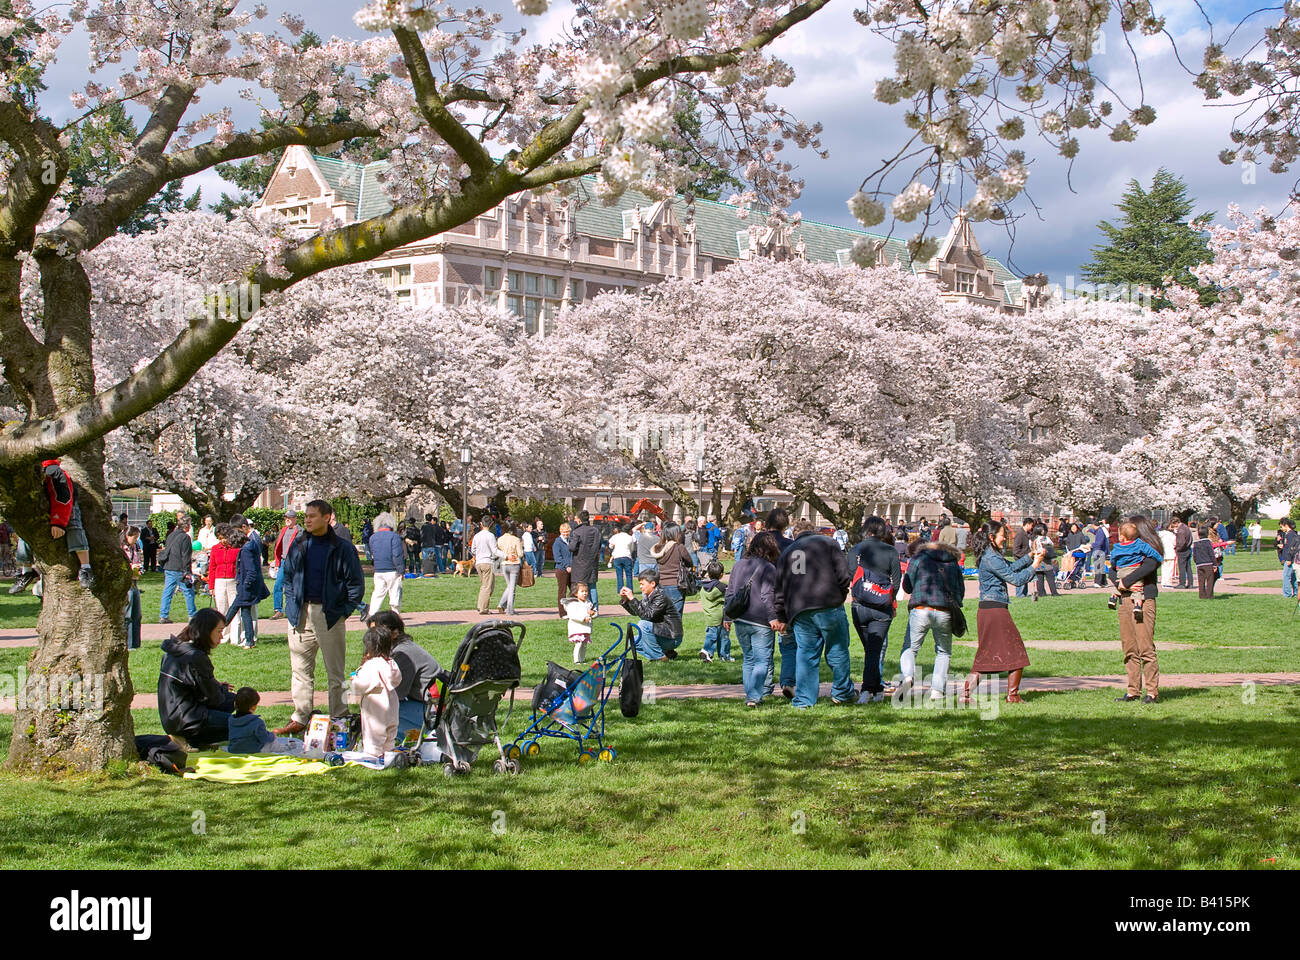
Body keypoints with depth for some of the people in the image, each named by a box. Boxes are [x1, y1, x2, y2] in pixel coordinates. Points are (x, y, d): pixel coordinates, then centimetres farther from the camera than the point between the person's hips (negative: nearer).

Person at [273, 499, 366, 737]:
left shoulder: (341, 548, -5)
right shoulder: (298, 546, 9)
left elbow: (356, 584, -2)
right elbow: (288, 577, 20)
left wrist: (343, 611, -8)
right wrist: (292, 606, 9)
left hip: (330, 615, -4)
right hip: (301, 615, 4)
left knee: (335, 670, 3)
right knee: (300, 670, 7)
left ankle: (339, 718, 11)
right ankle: (300, 719, 13)